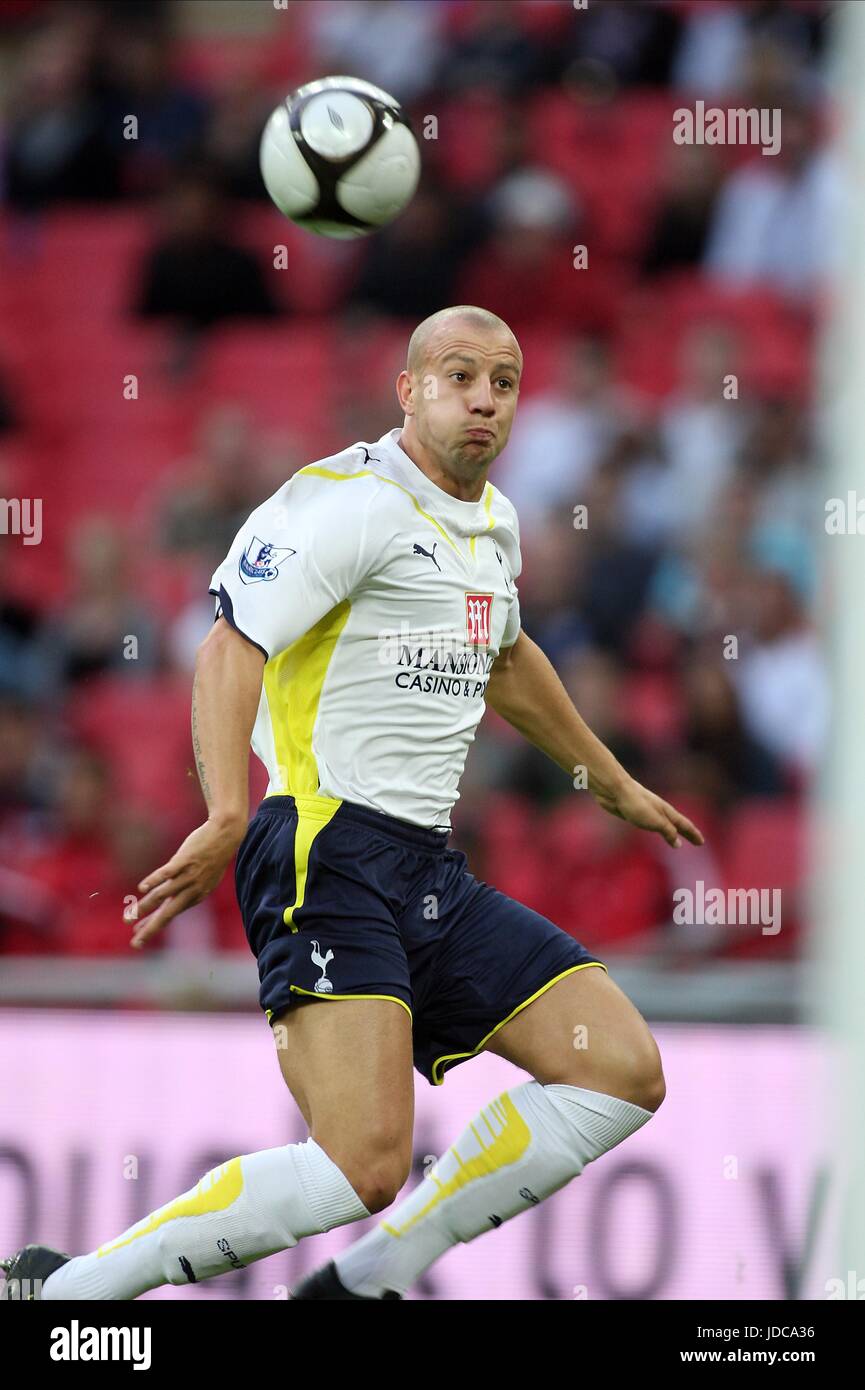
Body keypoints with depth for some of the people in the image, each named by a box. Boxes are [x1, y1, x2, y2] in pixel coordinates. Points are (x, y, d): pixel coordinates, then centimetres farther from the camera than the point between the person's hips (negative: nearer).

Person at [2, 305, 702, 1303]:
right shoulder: (357, 502, -11)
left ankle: (368, 1279, 5)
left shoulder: (493, 525, 18)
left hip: (429, 873, 9)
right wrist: (226, 817, -36)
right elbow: (232, 648, -21)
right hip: (329, 851, -9)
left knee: (625, 1073, 2)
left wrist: (614, 785, 49)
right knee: (366, 1166, -24)